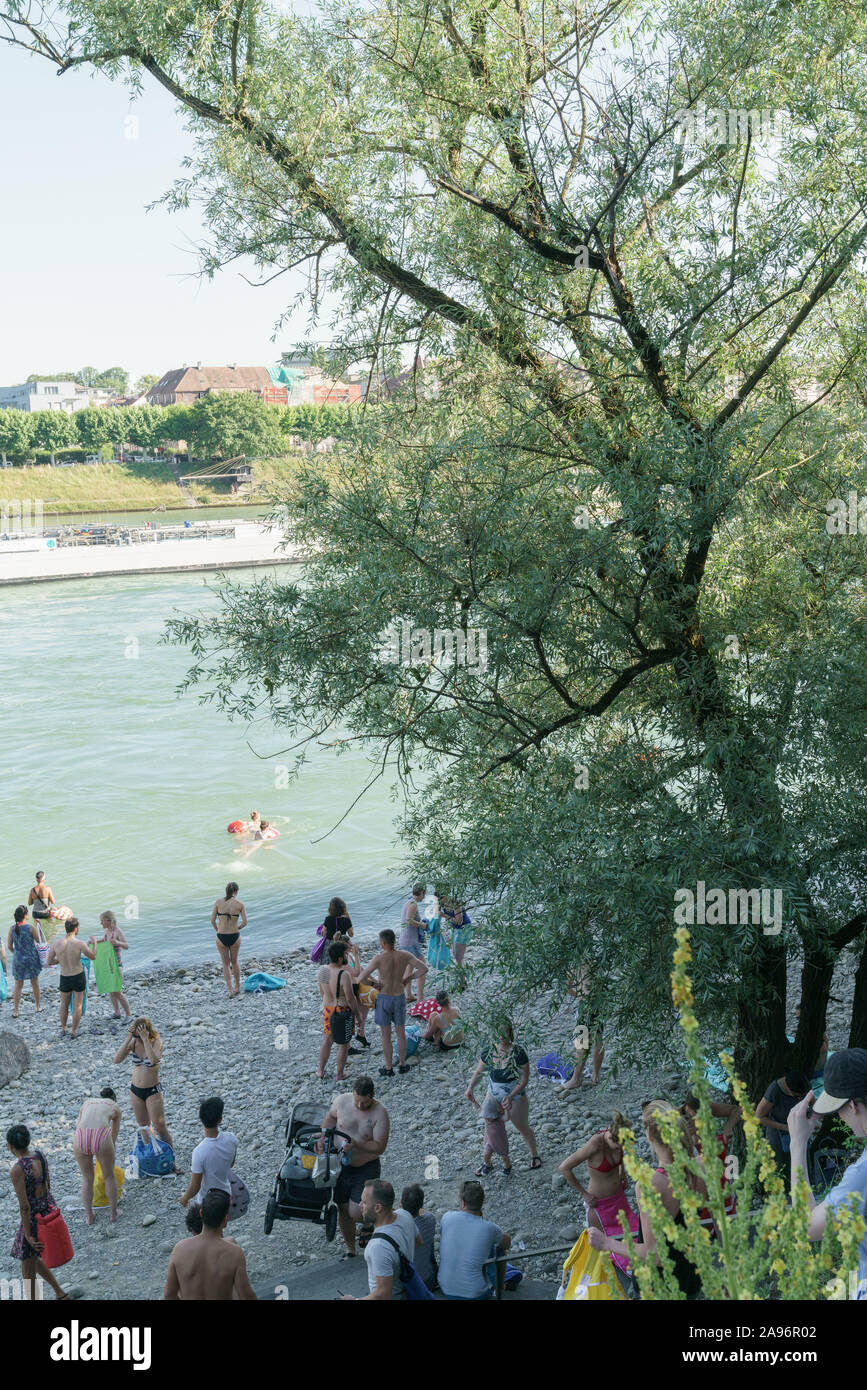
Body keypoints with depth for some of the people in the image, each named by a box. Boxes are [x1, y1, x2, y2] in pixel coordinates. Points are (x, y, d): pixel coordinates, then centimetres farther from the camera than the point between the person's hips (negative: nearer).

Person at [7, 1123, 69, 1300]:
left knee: (28, 1274, 9)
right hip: (50, 1210, 8)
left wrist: (28, 1235, -14)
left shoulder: (17, 1170, -25)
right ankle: (60, 1293, 35)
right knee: (32, 1259, 28)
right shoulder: (40, 1155, -3)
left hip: (34, 1218, -8)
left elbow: (24, 1206, -22)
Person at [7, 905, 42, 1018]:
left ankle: (15, 1011, 15)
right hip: (32, 958, -1)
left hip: (18, 959, 1)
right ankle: (38, 1007, 29)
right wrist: (37, 927, 3)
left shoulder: (12, 929, -8)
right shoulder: (31, 927, -16)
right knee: (35, 983, 17)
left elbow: (9, 946, -1)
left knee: (18, 985, 13)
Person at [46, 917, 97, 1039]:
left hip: (64, 978, 3)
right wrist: (94, 943, 9)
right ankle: (74, 1031, 21)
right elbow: (93, 957, -5)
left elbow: (49, 962, -2)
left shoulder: (56, 943, -12)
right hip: (78, 977, -2)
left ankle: (63, 1029, 35)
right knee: (78, 1005, 14)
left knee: (64, 1005, 23)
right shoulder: (79, 944, -20)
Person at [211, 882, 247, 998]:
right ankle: (237, 988, 36)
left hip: (221, 937, 0)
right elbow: (244, 922, -9)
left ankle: (230, 991, 11)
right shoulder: (240, 904, -5)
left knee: (226, 964, 18)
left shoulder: (218, 902, -4)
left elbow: (212, 921, -4)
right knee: (234, 962, 26)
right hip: (235, 937, 0)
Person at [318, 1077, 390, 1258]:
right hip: (341, 1164, 3)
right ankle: (350, 1250, 31)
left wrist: (355, 1143, -30)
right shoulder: (341, 1101, -10)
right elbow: (331, 1117, 14)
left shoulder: (380, 1113, -20)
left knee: (356, 1213, -13)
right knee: (343, 1210, 10)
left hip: (367, 1168, -3)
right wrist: (323, 1136, 0)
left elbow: (380, 1147, -20)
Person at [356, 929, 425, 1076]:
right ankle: (402, 1064, 31)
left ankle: (389, 1068, 21)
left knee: (386, 1036, 11)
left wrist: (374, 983, -6)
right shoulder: (404, 955, -11)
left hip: (383, 999, -3)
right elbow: (423, 968, -5)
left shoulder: (379, 958, -21)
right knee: (401, 1033, 20)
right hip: (399, 998, 3)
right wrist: (408, 978, 3)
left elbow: (361, 978, -24)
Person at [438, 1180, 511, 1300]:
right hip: (476, 1294, -3)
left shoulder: (447, 1217, -13)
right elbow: (507, 1242, 6)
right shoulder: (489, 1228, -17)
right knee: (499, 1247, 16)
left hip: (446, 1288, 3)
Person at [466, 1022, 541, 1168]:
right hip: (493, 1096, 3)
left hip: (515, 1097, -3)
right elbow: (478, 1071, 3)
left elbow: (524, 1080, -20)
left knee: (523, 1129, 16)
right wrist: (470, 1088, -13)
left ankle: (534, 1155, 42)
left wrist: (510, 1096, -31)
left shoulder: (518, 1053, -24)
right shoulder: (489, 1051, -12)